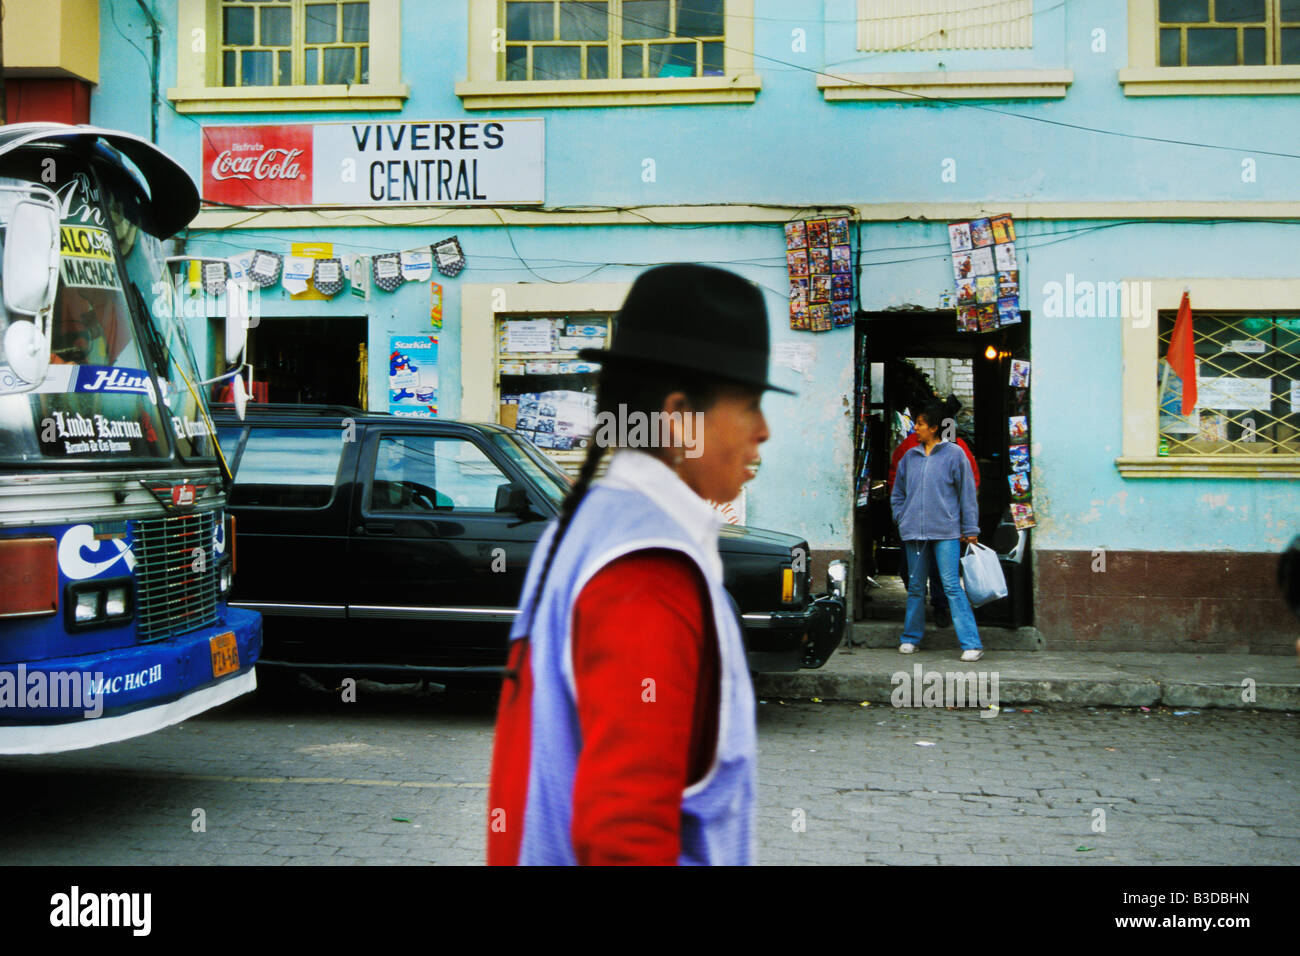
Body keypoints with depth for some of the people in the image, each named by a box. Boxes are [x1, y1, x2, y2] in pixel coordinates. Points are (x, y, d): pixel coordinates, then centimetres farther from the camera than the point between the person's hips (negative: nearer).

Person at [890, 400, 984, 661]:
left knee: (952, 586, -11)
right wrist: (902, 519, 8)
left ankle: (971, 643, -11)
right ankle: (911, 637, 22)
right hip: (914, 533, 4)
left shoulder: (954, 454, 0)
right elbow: (897, 494, 21)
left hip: (946, 532, -4)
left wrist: (970, 530, 0)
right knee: (916, 587, 11)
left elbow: (967, 493, 2)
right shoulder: (909, 457, 11)